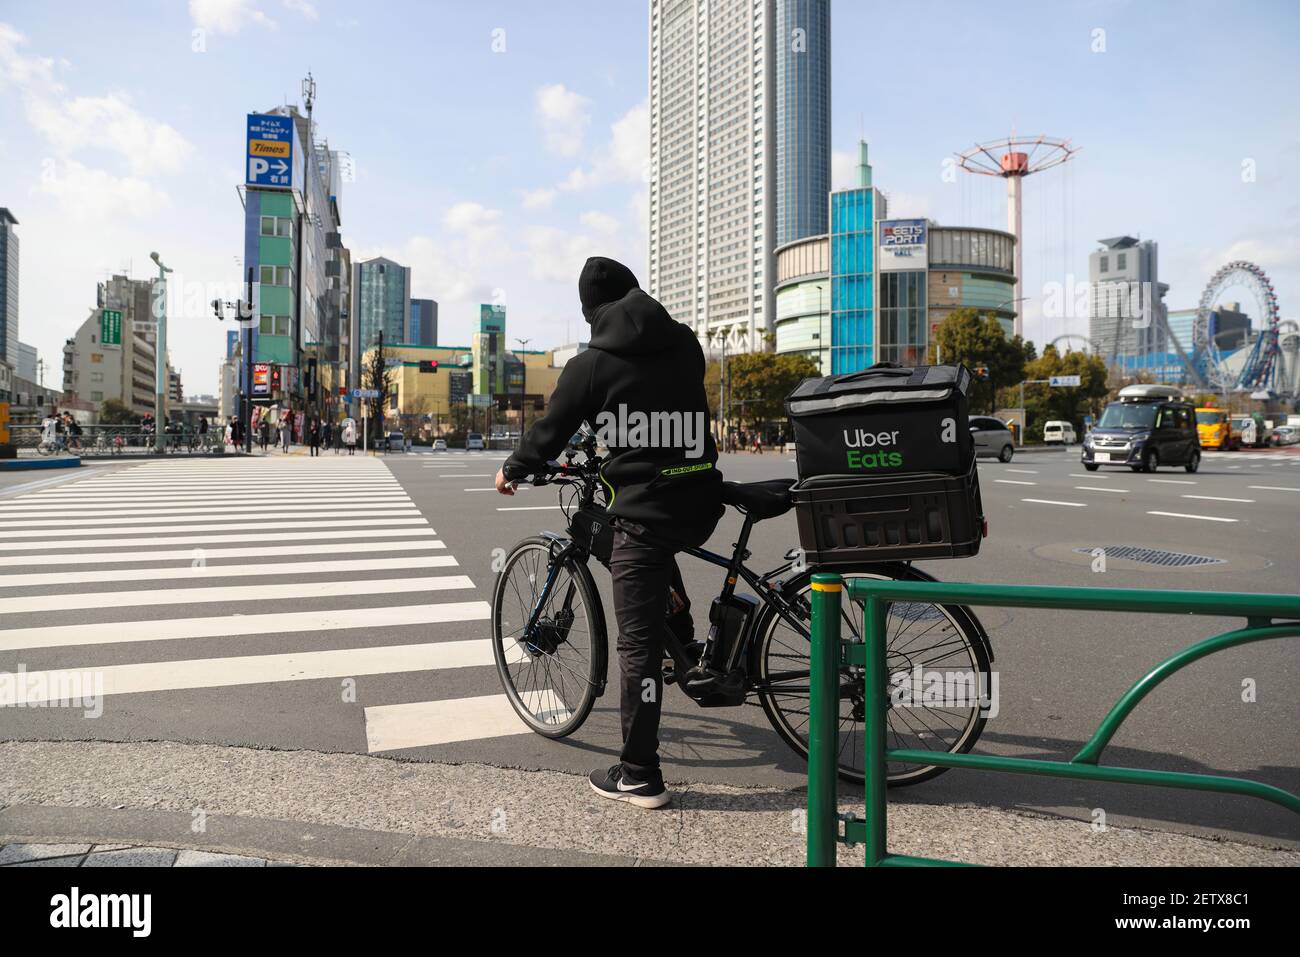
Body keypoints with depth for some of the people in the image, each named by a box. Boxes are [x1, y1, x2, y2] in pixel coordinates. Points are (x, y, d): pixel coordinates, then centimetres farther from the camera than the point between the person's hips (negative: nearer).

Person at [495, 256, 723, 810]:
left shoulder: (590, 365, -4)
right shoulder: (685, 344, 8)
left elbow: (550, 433, 5)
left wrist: (511, 471, 25)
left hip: (644, 510, -5)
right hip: (702, 505, 6)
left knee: (638, 644, 3)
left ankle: (640, 776, 12)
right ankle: (685, 639, 32)